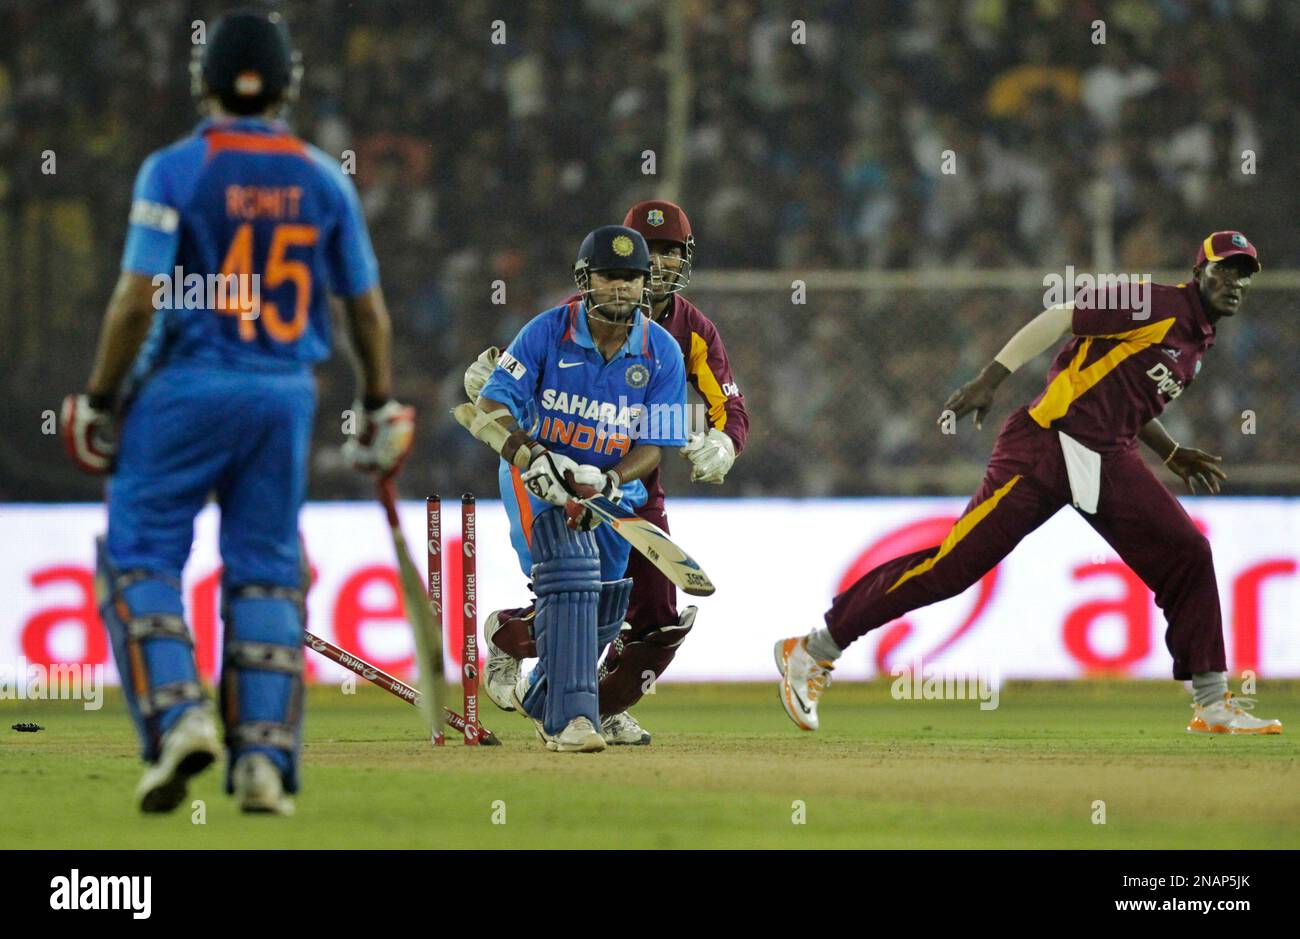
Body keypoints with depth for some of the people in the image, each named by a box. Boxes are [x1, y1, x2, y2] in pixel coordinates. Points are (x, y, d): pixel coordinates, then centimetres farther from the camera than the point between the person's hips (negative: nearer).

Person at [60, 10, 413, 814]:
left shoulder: (174, 172, -7)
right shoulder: (323, 180, 4)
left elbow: (138, 299, -12)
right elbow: (367, 304, 9)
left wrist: (101, 401, -2)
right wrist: (379, 405, 21)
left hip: (186, 387, -3)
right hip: (286, 394, 3)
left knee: (141, 557, 4)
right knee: (265, 572, 9)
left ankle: (176, 716, -15)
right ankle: (264, 759, 2)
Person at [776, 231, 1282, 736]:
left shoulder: (1197, 339, 19)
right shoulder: (1157, 306, -8)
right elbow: (1059, 318, -12)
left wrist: (1174, 454, 23)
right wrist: (989, 381, -18)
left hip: (1111, 460, 8)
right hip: (1049, 444, -8)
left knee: (1187, 555, -4)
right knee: (954, 562, -11)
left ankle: (1212, 704, 4)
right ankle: (813, 651, -3)